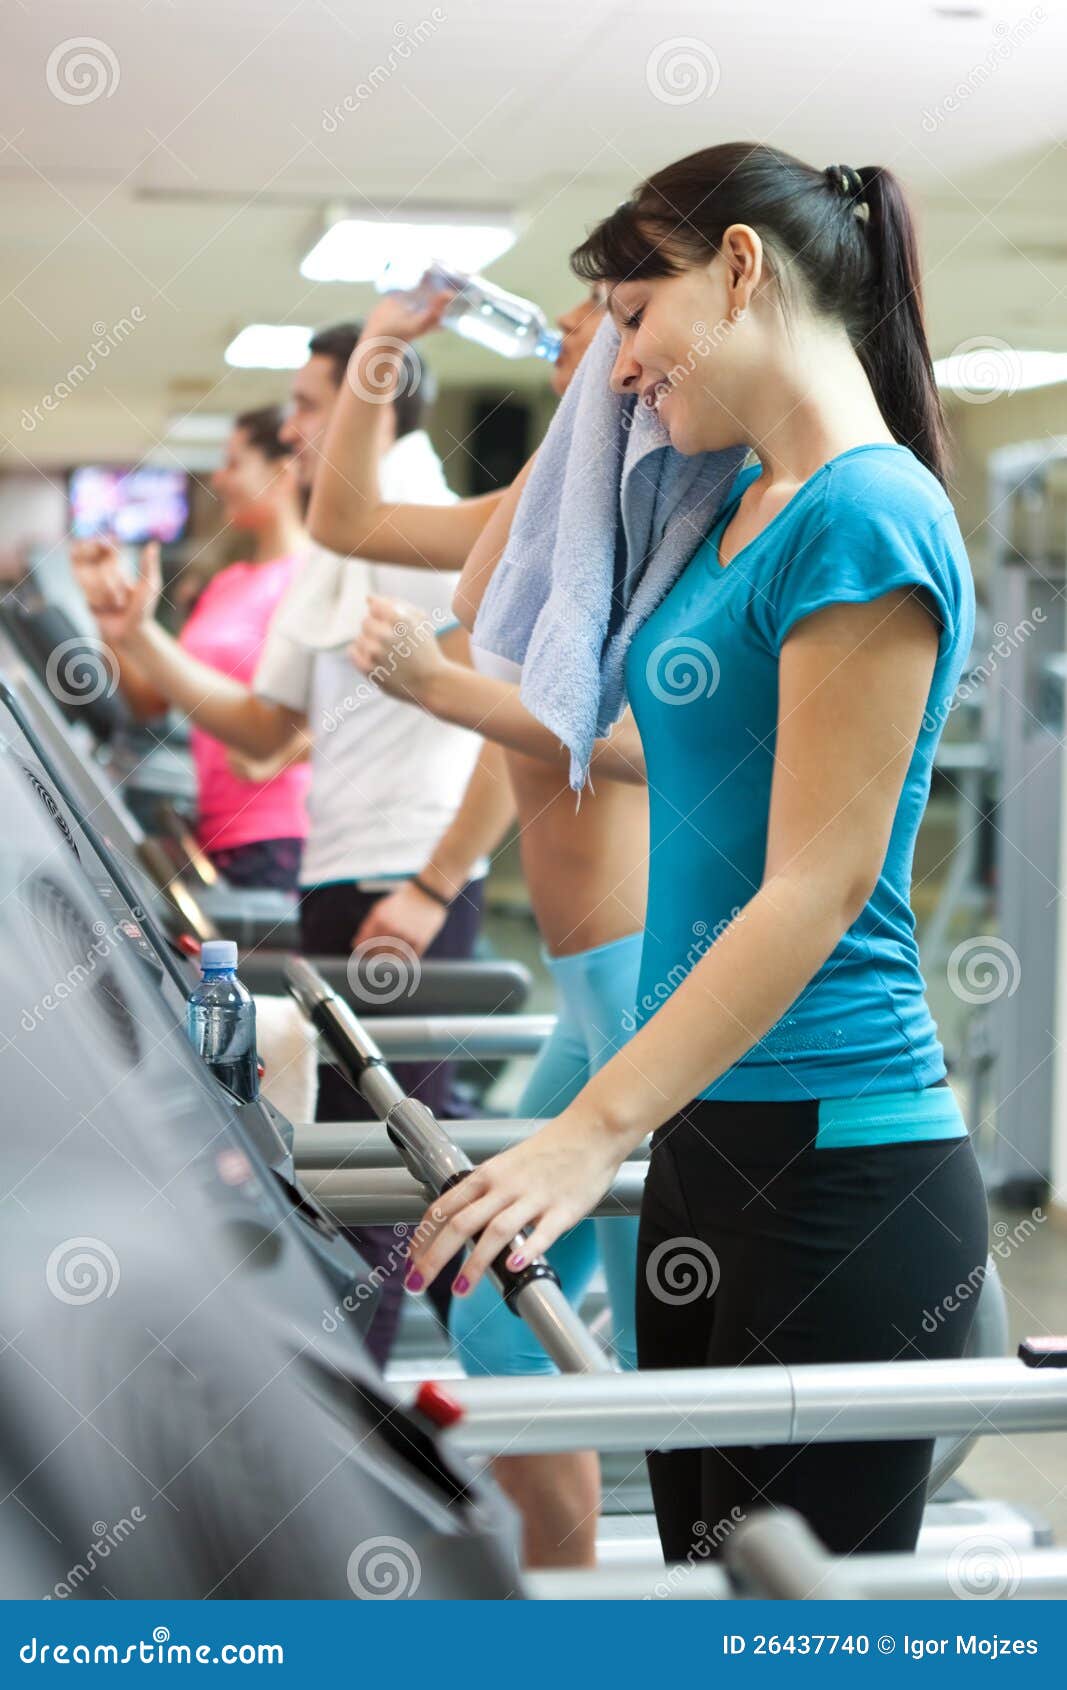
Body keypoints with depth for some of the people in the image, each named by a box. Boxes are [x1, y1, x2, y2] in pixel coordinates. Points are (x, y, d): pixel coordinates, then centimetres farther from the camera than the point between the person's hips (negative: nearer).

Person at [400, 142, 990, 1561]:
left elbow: (816, 890, -19)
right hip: (714, 1130, 9)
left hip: (837, 1163, -9)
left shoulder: (864, 516, -14)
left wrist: (596, 1130, -21)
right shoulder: (740, 511, 14)